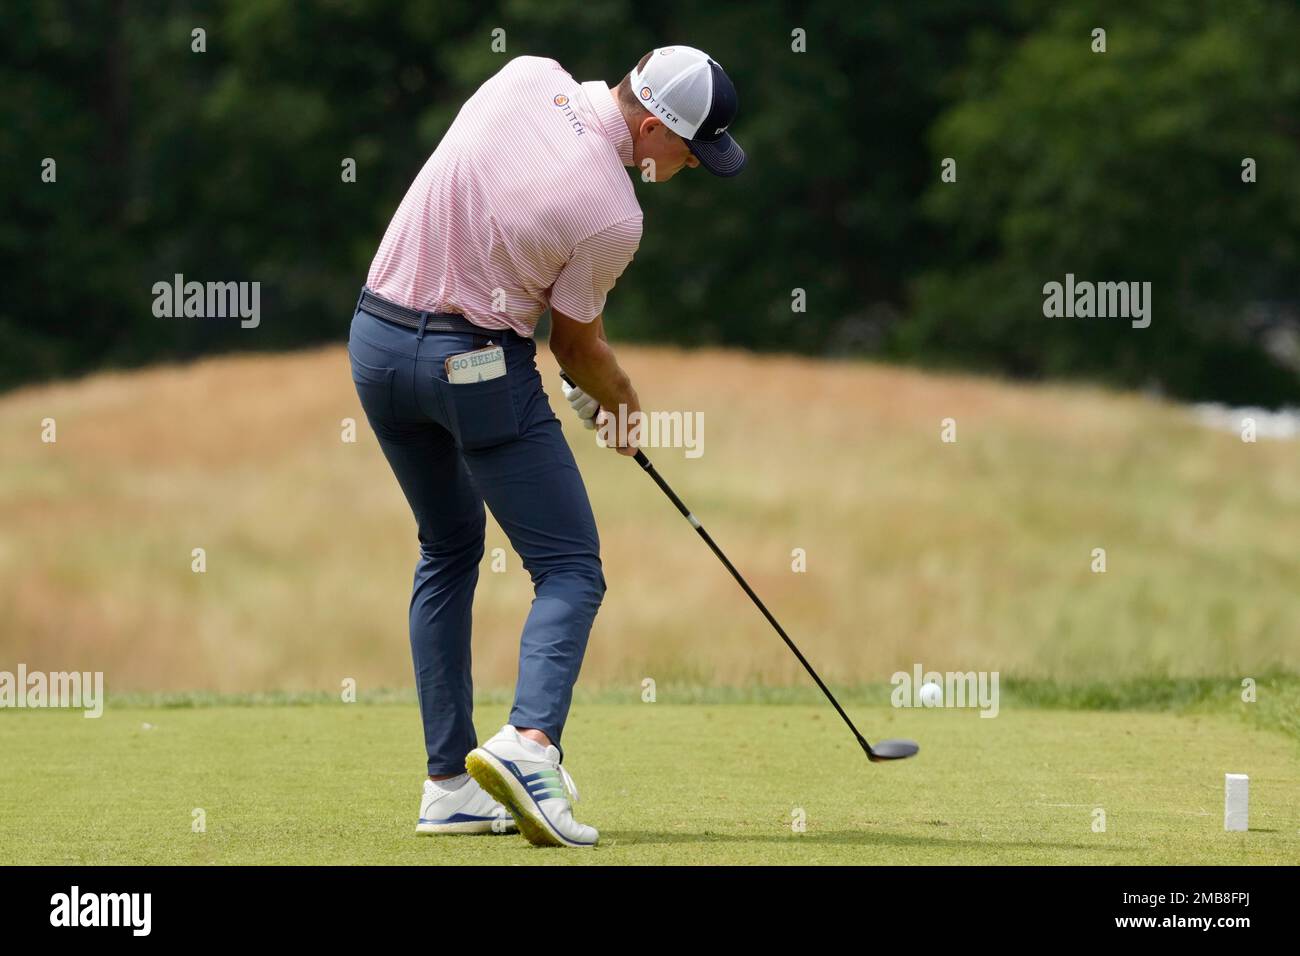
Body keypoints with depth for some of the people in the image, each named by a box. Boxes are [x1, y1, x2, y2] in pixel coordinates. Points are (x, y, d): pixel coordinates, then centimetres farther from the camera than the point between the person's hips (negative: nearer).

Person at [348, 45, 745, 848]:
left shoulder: (531, 76, -2)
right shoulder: (613, 215, -18)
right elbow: (578, 343, -2)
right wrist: (620, 399, 21)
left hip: (377, 339, 7)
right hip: (476, 363, -7)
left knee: (449, 550, 21)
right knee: (571, 569, -1)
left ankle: (451, 783, 17)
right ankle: (529, 742, -27)